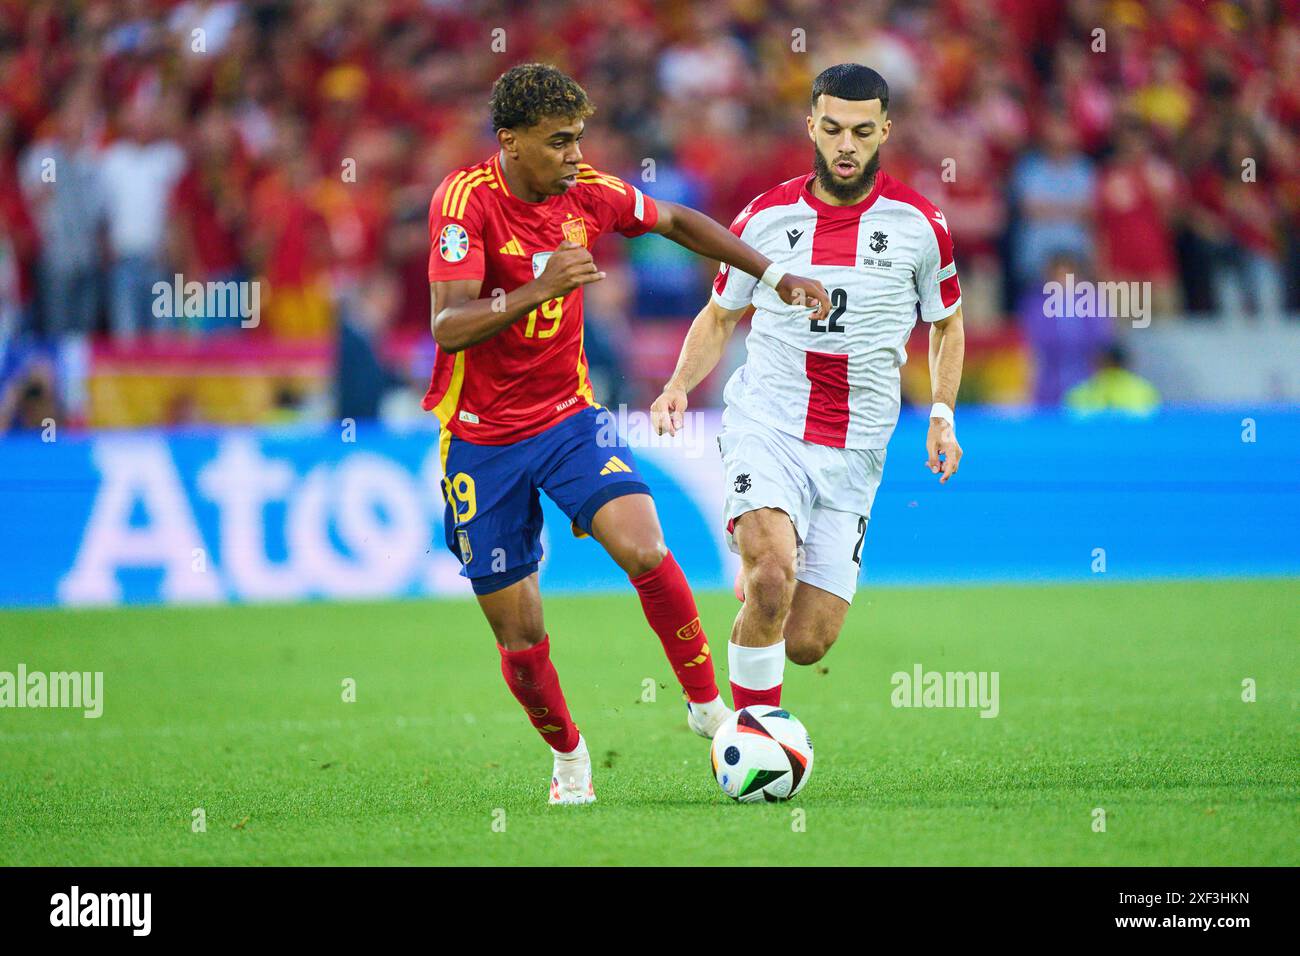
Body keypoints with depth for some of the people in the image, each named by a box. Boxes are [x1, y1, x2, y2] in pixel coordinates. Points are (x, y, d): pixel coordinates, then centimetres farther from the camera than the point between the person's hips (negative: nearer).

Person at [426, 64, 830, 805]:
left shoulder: (588, 193, -4)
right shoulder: (467, 201, -19)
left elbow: (678, 222, 15)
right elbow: (449, 326, -30)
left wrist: (775, 276, 12)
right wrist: (537, 291, -44)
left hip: (569, 417, 3)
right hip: (483, 436, -3)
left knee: (645, 551, -22)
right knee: (519, 636, 2)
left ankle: (708, 707, -5)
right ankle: (569, 757, 28)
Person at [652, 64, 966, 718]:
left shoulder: (918, 224, 1)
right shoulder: (766, 217, 1)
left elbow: (947, 324, 17)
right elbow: (720, 316, 14)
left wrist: (942, 415, 3)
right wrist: (680, 384, -4)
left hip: (855, 450, 2)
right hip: (766, 425, -1)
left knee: (806, 644, -1)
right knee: (773, 580, -29)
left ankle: (762, 568, 34)